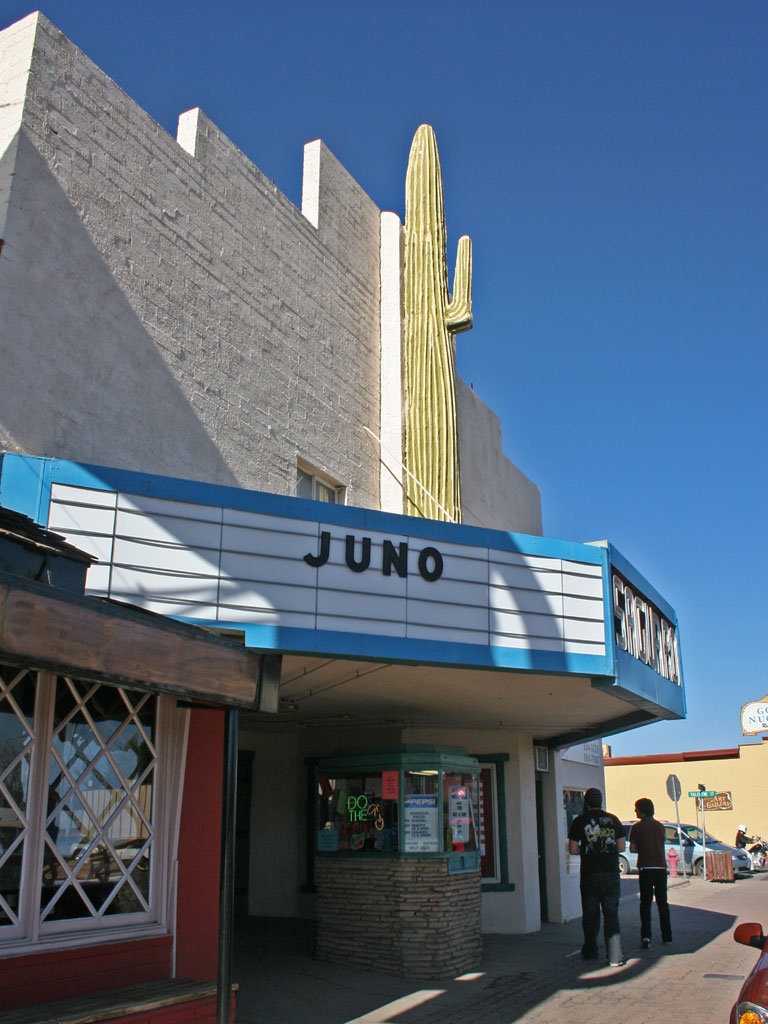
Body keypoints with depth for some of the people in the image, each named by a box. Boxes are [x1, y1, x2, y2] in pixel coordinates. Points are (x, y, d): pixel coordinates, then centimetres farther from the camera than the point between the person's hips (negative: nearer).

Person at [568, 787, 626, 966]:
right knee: (611, 914, 5)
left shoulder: (579, 821, -2)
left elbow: (572, 849, -5)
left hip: (590, 875, -1)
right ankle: (615, 956, -2)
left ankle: (590, 951, 23)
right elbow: (621, 847, 5)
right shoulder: (613, 820, 4)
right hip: (611, 874, 2)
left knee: (590, 915, 12)